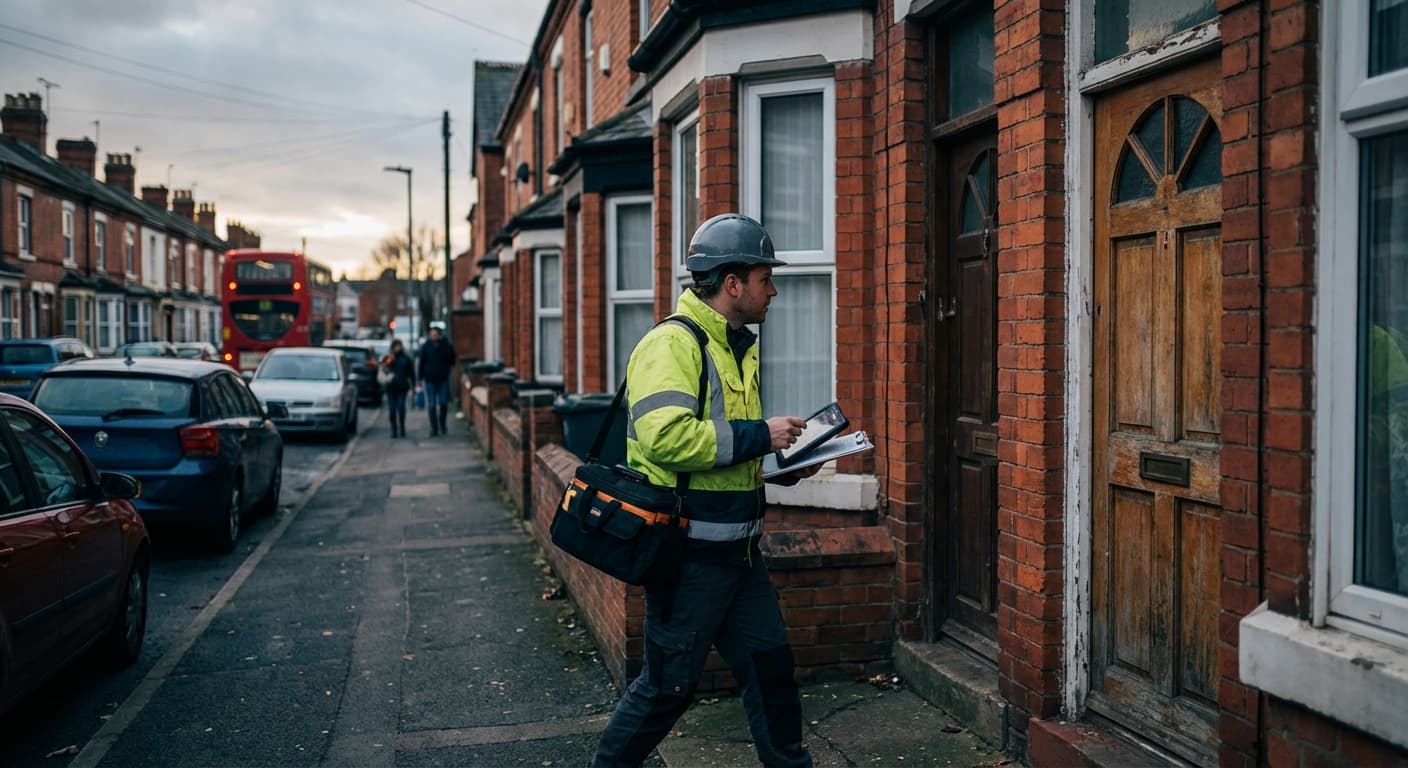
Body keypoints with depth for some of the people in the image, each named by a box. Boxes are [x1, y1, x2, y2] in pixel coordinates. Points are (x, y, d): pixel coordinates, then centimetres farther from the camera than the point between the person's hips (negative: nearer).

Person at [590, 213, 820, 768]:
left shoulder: (740, 348, 15)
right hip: (688, 552, -9)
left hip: (739, 550, 9)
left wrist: (786, 465, 8)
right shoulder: (672, 344, -16)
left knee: (770, 663, 15)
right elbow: (665, 436, -30)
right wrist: (758, 436, -22)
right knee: (668, 684, 4)